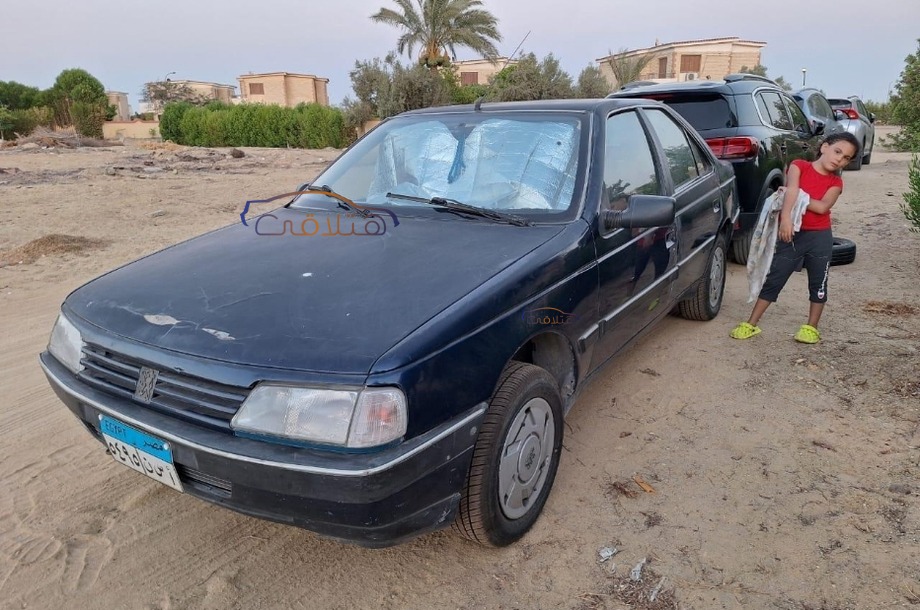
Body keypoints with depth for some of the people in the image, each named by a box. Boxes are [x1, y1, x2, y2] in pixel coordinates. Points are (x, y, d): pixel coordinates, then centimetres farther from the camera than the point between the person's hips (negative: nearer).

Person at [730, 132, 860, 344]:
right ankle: (751, 324, 9)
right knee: (773, 280, 2)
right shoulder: (799, 166, -2)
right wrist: (786, 217, -37)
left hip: (820, 238, 2)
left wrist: (796, 195, -18)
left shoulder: (836, 182, 4)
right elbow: (791, 190, -21)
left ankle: (811, 327, 23)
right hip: (791, 234, -2)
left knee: (818, 283, 9)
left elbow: (822, 207, -14)